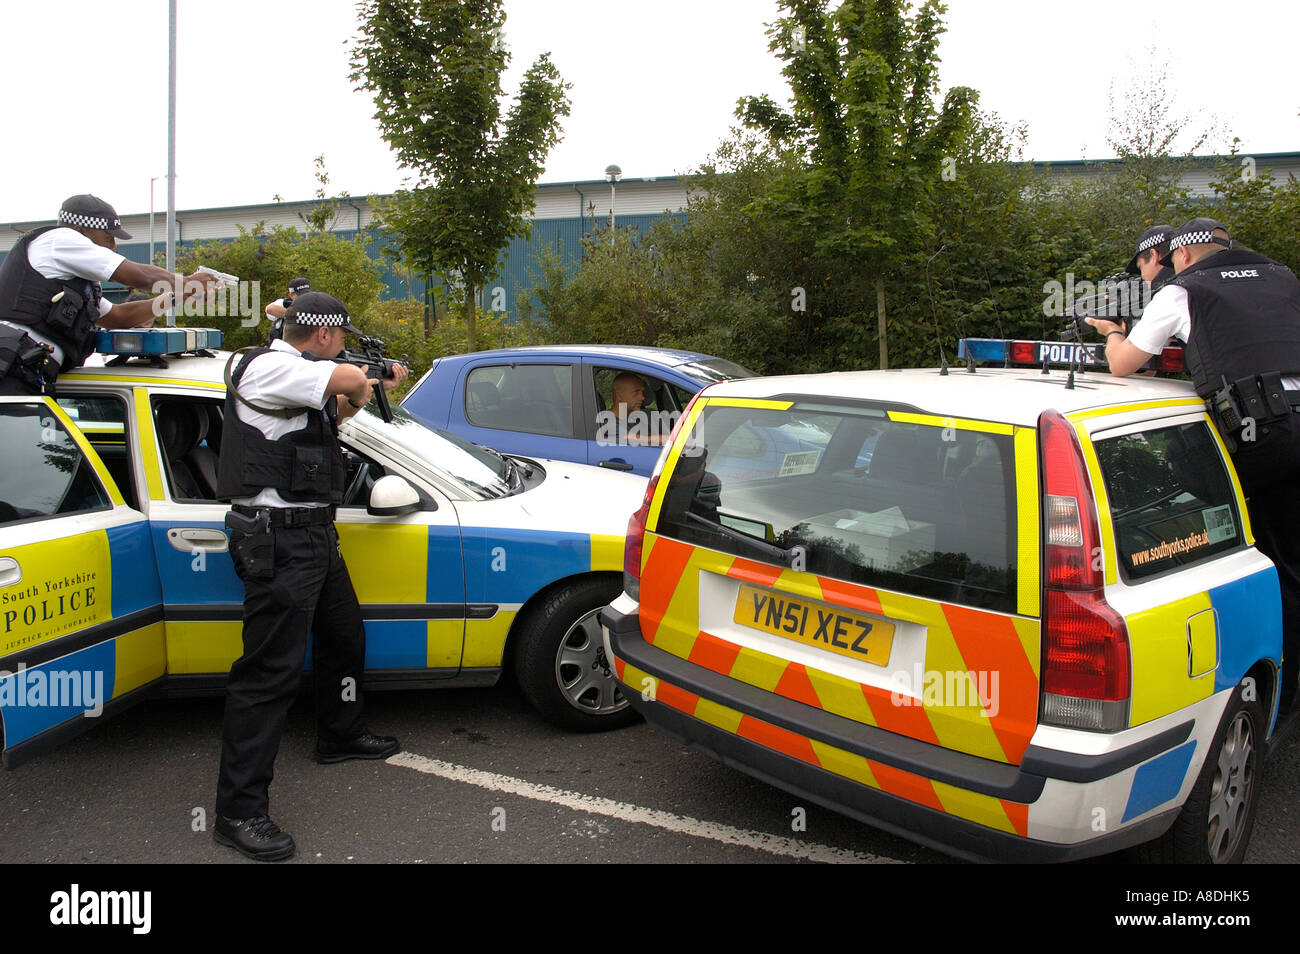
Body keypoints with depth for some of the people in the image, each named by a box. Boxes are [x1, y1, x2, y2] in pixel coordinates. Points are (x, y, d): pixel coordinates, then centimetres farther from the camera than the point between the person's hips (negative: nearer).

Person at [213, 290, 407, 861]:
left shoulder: (293, 379, 16)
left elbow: (333, 413, 35)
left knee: (344, 639, 24)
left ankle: (341, 736, 45)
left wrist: (379, 388, 32)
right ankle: (240, 812, -2)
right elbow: (351, 380, -27)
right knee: (270, 671, -9)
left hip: (314, 533, 11)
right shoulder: (266, 367, -16)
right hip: (279, 539, -11)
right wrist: (360, 387, -4)